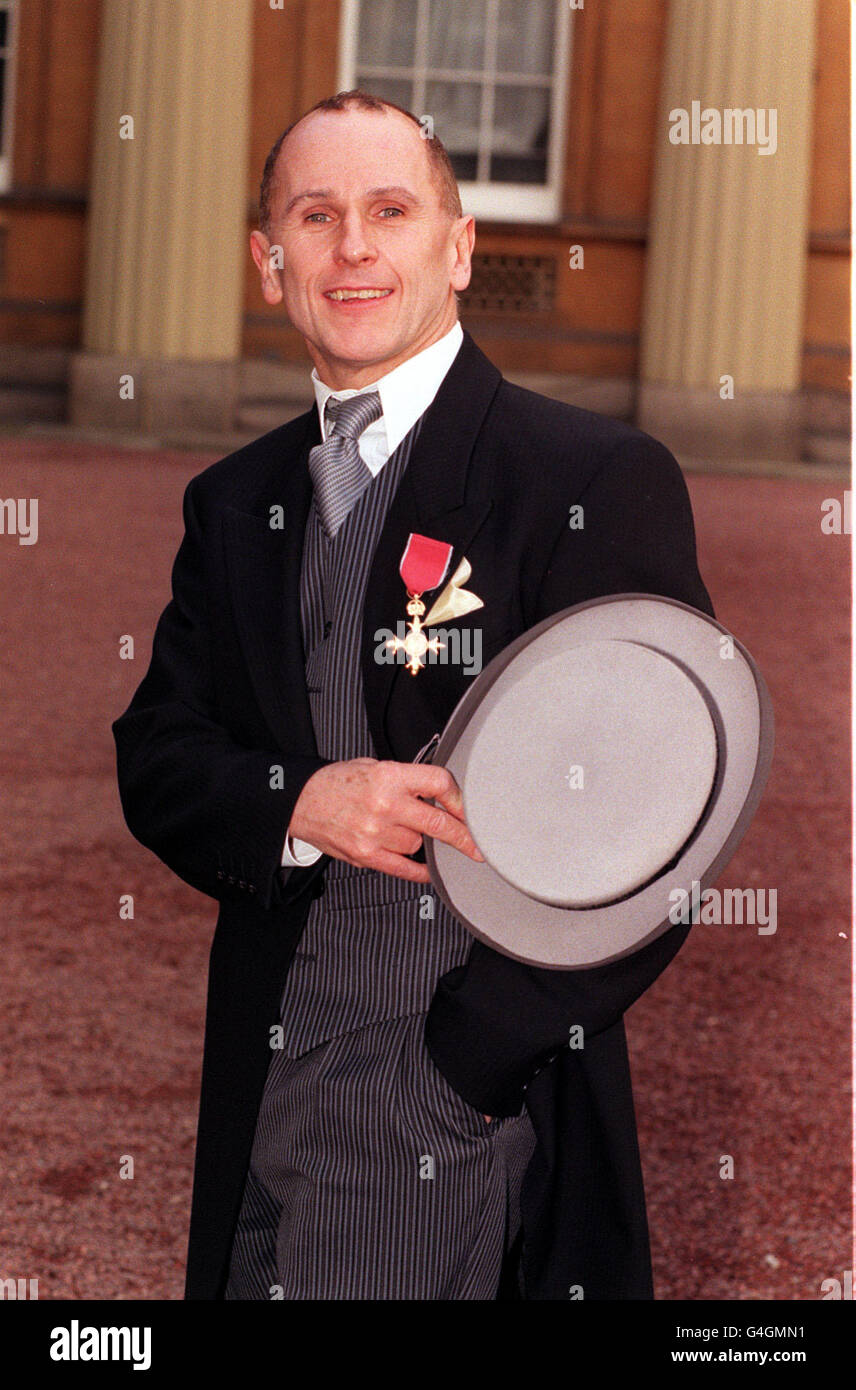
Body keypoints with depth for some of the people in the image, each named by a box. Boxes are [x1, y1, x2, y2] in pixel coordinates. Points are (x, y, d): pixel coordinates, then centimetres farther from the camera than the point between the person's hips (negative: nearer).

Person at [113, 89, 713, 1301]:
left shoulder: (603, 481, -7)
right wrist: (296, 805, -12)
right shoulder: (233, 504, 13)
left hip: (489, 1108, -5)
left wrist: (458, 1060, -14)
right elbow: (155, 759, 10)